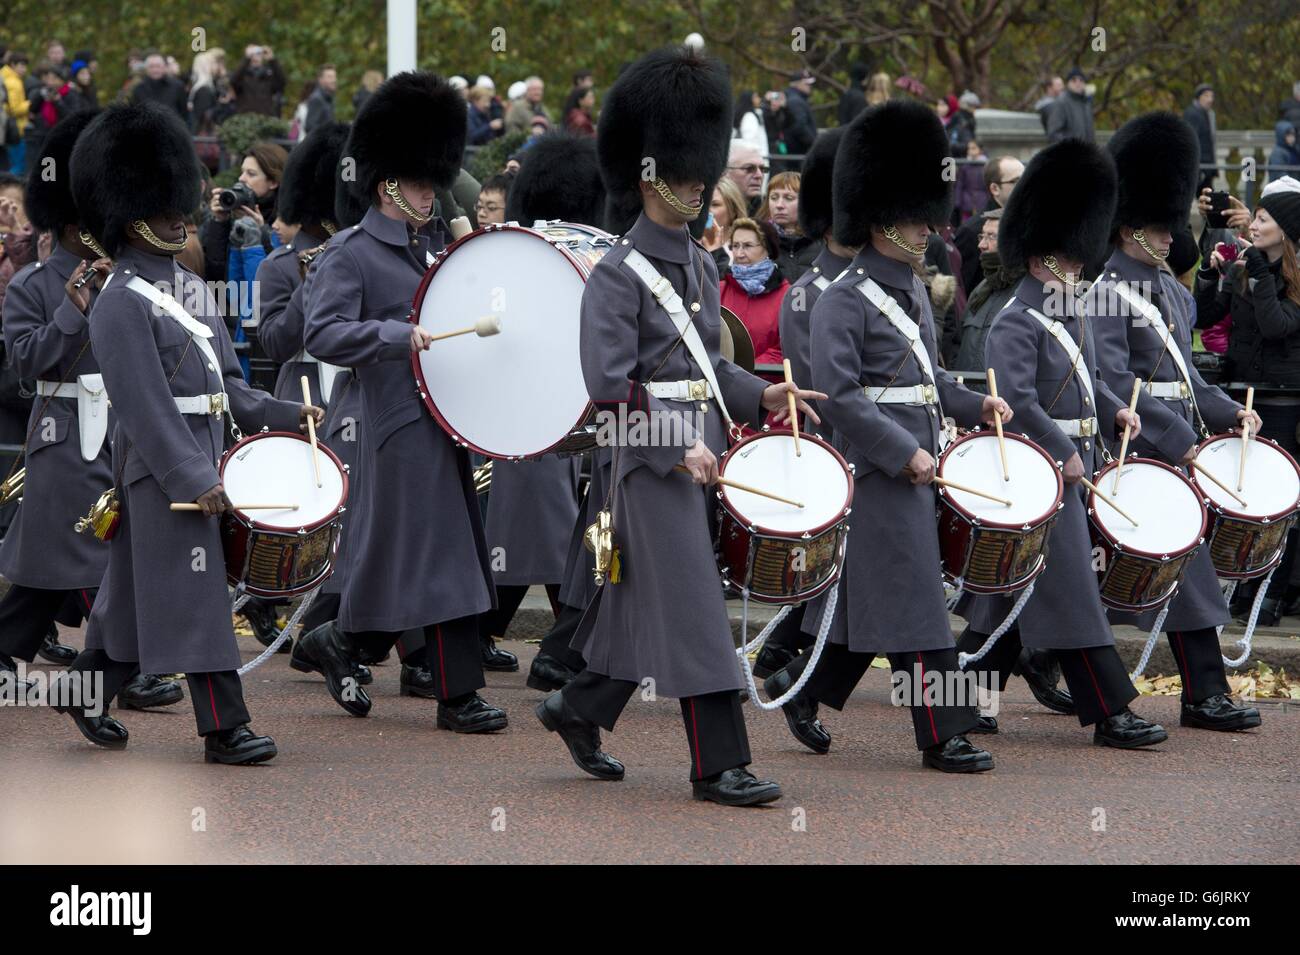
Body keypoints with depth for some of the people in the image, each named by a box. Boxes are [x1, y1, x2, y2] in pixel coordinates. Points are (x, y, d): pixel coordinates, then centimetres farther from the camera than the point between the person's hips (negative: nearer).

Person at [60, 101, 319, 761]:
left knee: (133, 592, 17)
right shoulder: (122, 305, -14)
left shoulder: (190, 289, 14)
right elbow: (146, 406, -19)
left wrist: (282, 415, 8)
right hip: (163, 468, -9)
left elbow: (223, 383, 19)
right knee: (197, 597, -7)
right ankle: (224, 729, -4)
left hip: (204, 456, 9)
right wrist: (194, 480, -23)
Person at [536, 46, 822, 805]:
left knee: (643, 601, 16)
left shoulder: (702, 267, 14)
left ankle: (577, 709, 33)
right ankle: (719, 765, -6)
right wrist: (678, 447, -21)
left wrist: (759, 397, 3)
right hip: (654, 458, -8)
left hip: (701, 451, 8)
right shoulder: (619, 274, -12)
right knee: (693, 610, -9)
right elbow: (609, 383, -17)